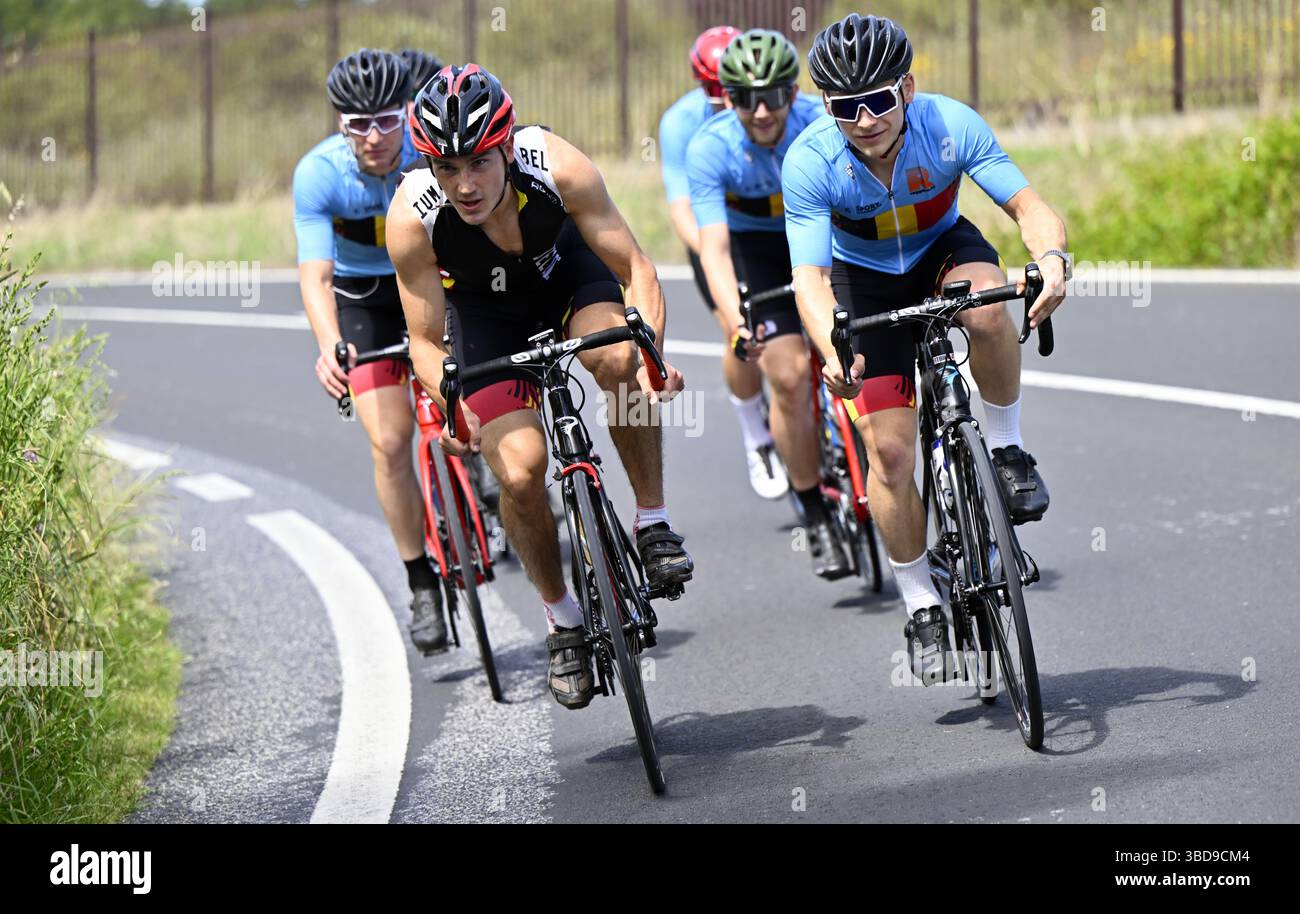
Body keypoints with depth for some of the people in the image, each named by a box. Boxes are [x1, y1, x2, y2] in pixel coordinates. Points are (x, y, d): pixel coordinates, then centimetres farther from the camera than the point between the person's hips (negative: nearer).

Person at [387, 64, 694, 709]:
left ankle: (653, 522, -13)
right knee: (519, 473, -16)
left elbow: (636, 269, -27)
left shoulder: (557, 168, -34)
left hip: (566, 272, 0)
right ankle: (563, 619, 8)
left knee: (621, 360, -34)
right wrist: (453, 404, -41)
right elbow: (425, 340, -22)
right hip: (483, 309, 0)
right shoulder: (412, 218, -33)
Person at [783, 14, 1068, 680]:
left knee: (984, 307, -36)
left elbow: (1028, 205, -25)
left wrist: (1051, 257, -47)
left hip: (942, 247, 0)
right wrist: (835, 354, -50)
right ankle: (921, 607, 7)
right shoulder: (809, 163, -29)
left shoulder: (951, 126, -28)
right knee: (889, 450, -11)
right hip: (865, 280, 0)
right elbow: (810, 277, -32)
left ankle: (1006, 449, -12)